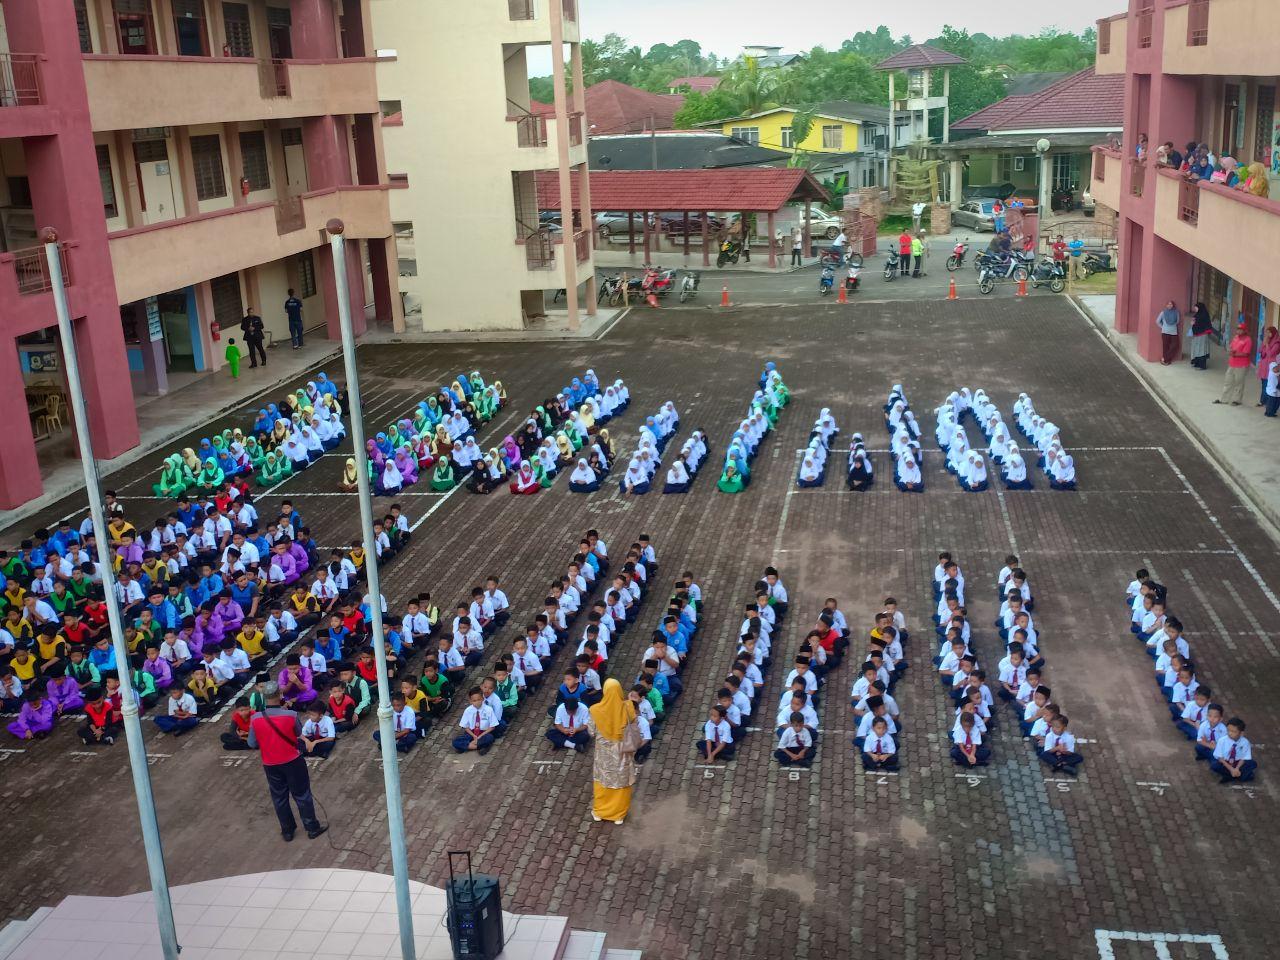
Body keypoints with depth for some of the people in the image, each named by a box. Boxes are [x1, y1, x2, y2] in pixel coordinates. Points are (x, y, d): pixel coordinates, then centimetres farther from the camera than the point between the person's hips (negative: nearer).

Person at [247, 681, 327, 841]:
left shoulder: (255, 719, -17)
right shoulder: (290, 715, -22)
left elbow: (252, 744, -6)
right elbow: (299, 732, -2)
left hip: (270, 764, 2)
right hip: (293, 761, -2)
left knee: (279, 798, 19)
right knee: (302, 795, 14)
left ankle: (287, 831, 31)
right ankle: (312, 828, 24)